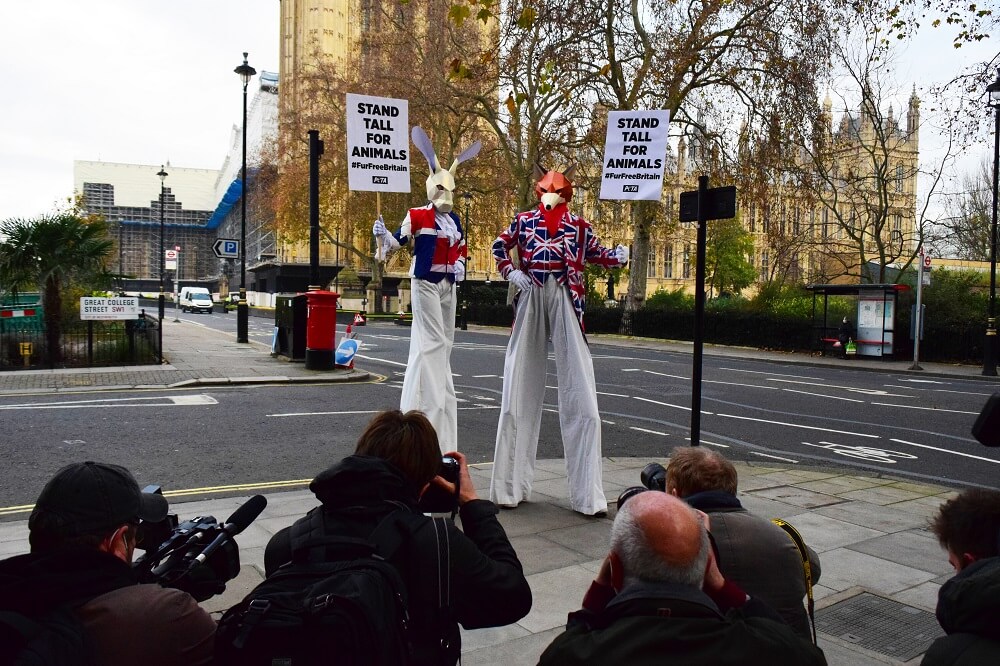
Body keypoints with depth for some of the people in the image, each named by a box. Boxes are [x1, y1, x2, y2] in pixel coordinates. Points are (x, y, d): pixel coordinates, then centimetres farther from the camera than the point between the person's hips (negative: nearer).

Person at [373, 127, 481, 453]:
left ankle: (439, 394, 25)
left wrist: (459, 264, 2)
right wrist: (382, 234, -29)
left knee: (445, 341, 12)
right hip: (425, 282, -8)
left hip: (447, 284, 8)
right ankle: (427, 400, -8)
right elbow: (398, 241, -10)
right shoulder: (418, 216, -8)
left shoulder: (455, 219, 13)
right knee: (432, 340, -12)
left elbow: (461, 248, 22)